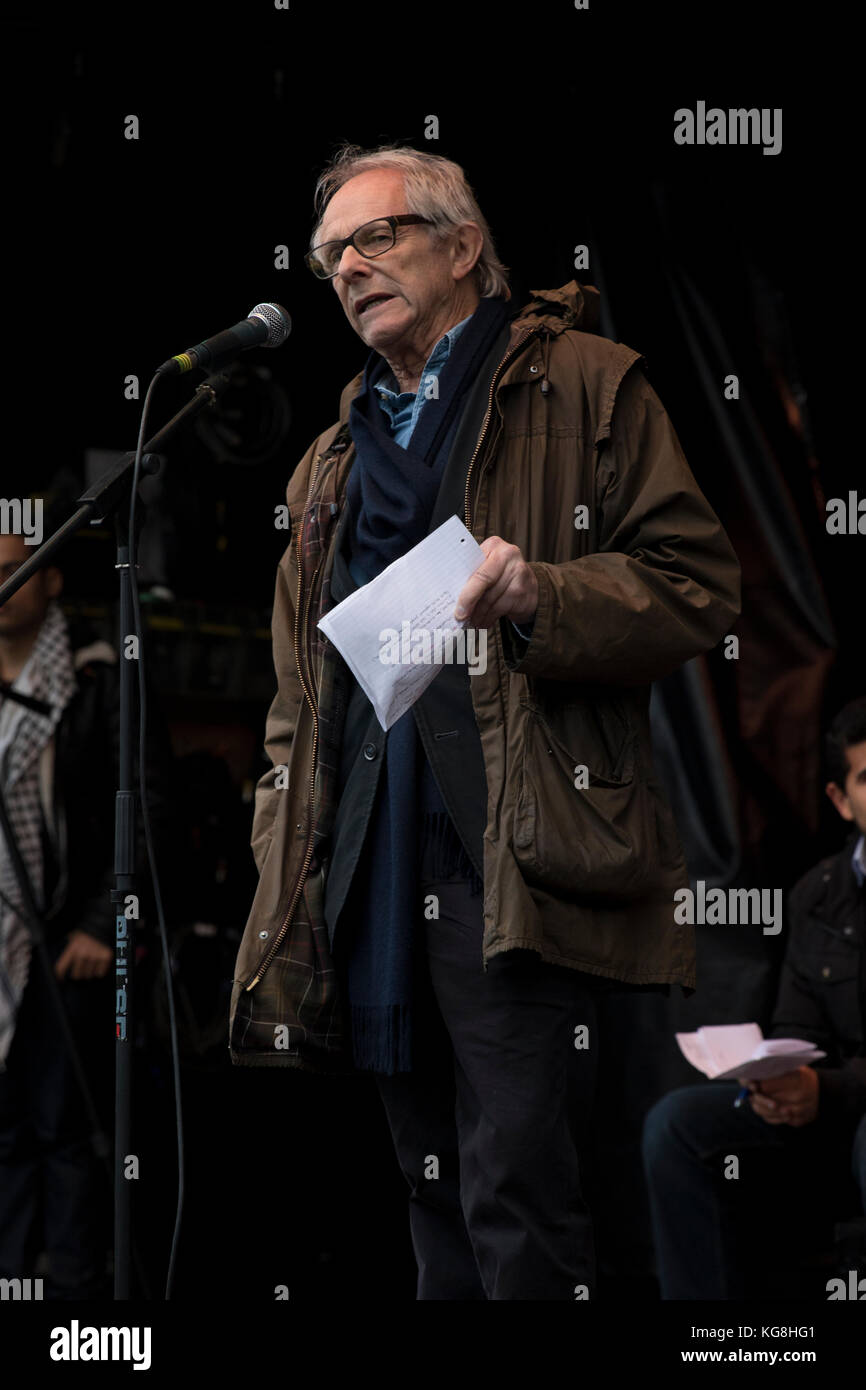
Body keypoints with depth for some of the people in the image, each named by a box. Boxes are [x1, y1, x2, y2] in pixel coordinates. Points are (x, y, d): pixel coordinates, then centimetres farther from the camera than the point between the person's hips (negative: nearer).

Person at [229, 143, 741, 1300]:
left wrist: (540, 596, -18)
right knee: (437, 1192, 10)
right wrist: (285, 868, 15)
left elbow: (696, 583, -1)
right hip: (372, 875, 7)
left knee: (518, 1192, -13)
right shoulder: (333, 460, 26)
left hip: (516, 852, -6)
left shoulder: (582, 387, 6)